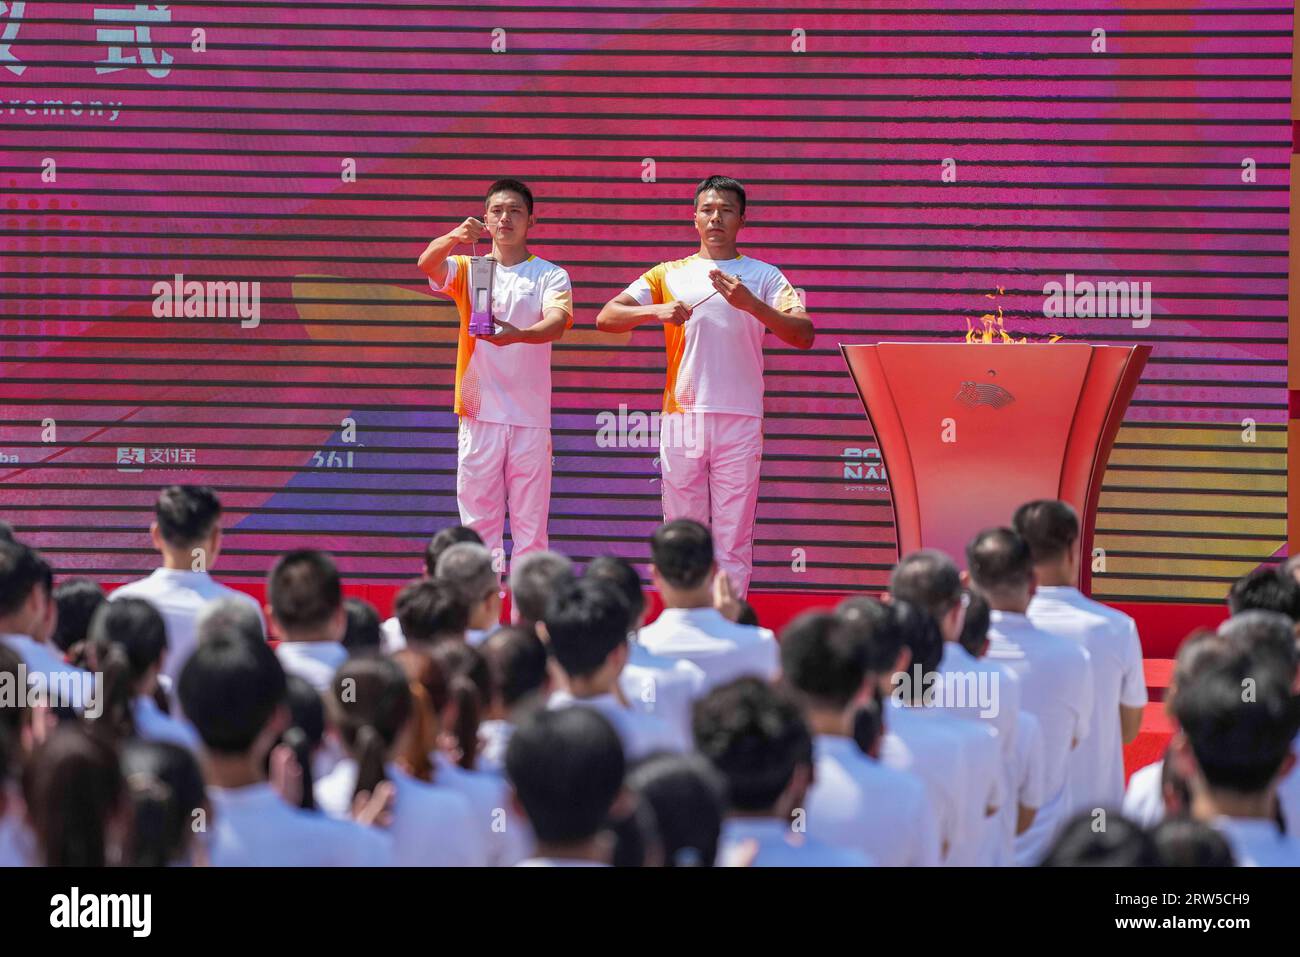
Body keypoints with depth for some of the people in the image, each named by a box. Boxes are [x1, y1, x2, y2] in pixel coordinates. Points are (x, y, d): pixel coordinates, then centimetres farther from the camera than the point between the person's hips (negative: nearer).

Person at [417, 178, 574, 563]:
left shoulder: (551, 276, 5)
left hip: (530, 419, -1)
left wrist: (518, 334, -36)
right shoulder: (467, 271, 9)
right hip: (479, 415, 1)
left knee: (530, 527, 2)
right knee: (478, 524, 2)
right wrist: (454, 238, -34)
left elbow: (556, 322, -14)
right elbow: (427, 264, -11)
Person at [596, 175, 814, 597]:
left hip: (739, 421, -2)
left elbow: (803, 335, -6)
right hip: (682, 416, 2)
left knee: (733, 541, -3)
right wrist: (655, 311, -14)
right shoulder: (669, 275, 12)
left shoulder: (763, 277, 7)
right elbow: (606, 317, 4)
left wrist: (750, 304, -20)